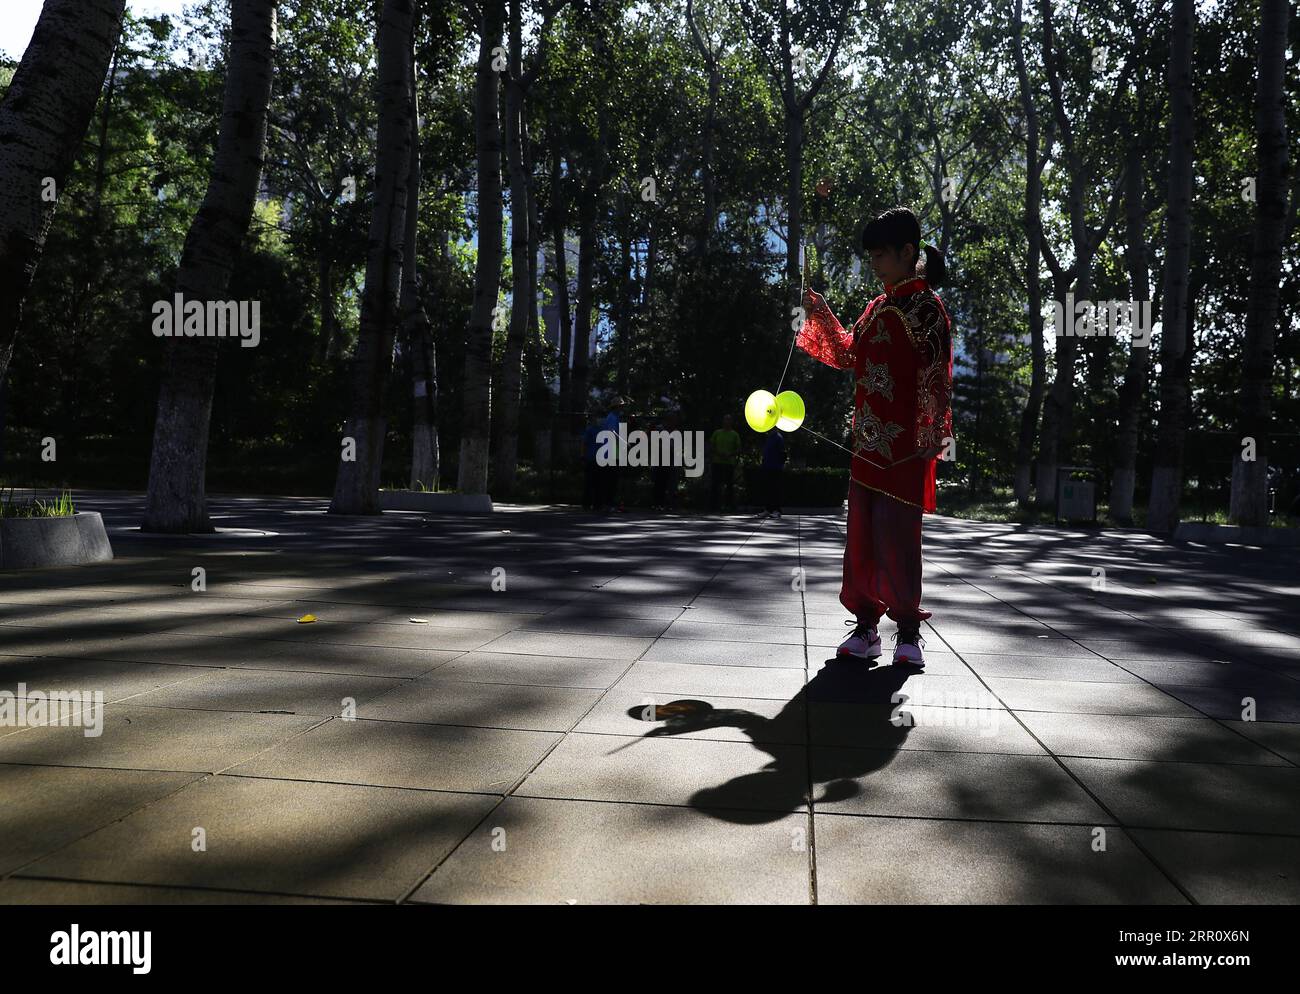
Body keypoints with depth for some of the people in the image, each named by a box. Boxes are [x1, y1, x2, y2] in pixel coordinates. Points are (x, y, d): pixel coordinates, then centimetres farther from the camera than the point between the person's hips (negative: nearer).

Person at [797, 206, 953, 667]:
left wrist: (929, 436, -15)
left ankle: (908, 631, 4)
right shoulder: (877, 308, 17)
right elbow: (849, 355, 21)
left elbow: (936, 375, -10)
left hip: (903, 443, -7)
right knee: (862, 532, 5)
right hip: (870, 440, 7)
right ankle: (866, 625, 13)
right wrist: (821, 315, 10)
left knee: (897, 533, -7)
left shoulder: (926, 306, -6)